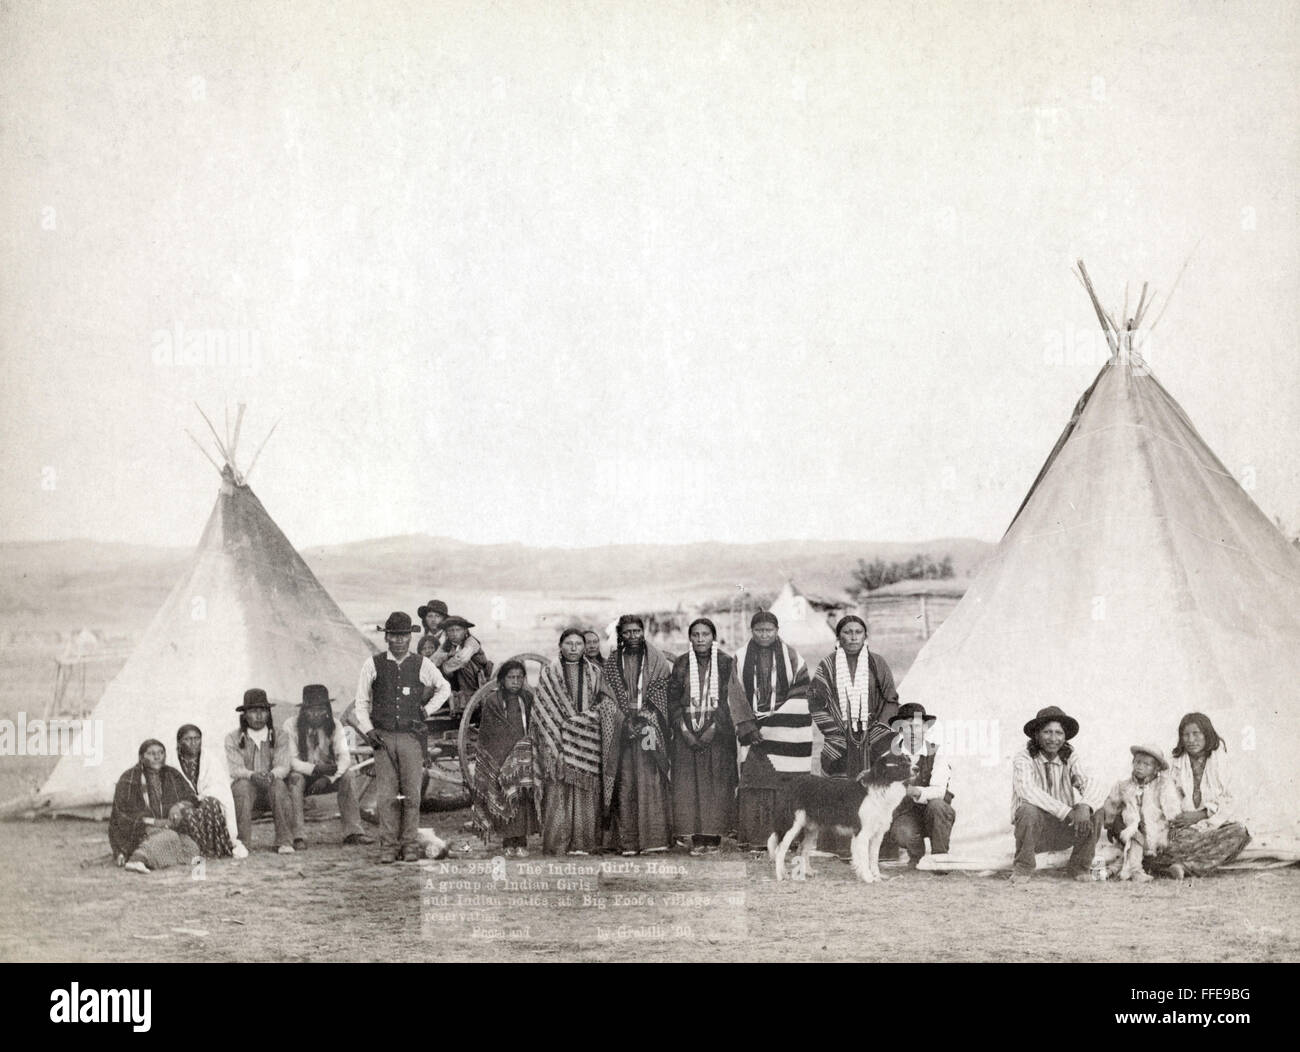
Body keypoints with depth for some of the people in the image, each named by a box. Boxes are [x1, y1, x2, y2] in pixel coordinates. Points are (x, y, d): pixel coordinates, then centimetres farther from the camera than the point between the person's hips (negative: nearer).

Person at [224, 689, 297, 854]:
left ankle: (284, 842, -33)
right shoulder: (233, 739, 4)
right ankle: (241, 843, -32)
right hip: (244, 790, 0)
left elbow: (283, 767, -6)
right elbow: (235, 769, -8)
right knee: (243, 785, -34)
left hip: (270, 790, 1)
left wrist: (271, 775, -31)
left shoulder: (279, 739, 7)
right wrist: (252, 775, -31)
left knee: (279, 784, -32)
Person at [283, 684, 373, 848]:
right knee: (295, 778, -35)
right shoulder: (291, 725, -12)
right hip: (302, 775, -3)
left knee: (349, 775, -24)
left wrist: (328, 778, -32)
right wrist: (316, 769, -32)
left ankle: (352, 831, -25)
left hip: (327, 776, 3)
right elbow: (290, 760, -18)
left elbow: (344, 757, -15)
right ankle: (298, 836, -37)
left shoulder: (334, 726, -4)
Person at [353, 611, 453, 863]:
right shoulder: (373, 665, 4)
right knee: (386, 795, -3)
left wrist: (427, 710, 11)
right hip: (383, 737, 0)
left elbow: (444, 688, 22)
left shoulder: (422, 665, 5)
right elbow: (361, 702, 10)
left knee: (412, 793, -3)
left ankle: (410, 845, 5)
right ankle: (388, 847, 2)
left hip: (411, 736, 0)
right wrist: (368, 730, -1)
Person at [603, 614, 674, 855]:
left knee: (652, 780, -8)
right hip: (623, 726, 1)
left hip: (650, 726, -1)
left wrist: (644, 714, -10)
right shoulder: (612, 662, 12)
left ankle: (655, 836, -8)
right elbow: (612, 695, 5)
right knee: (625, 783, -5)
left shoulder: (656, 661, 9)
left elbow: (661, 691, 2)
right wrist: (628, 717, -8)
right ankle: (628, 841, -7)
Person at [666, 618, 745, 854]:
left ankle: (713, 836, 1)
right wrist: (684, 730, -8)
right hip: (687, 731, 1)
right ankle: (696, 836, -3)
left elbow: (729, 700, -3)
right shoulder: (681, 664, 6)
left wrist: (713, 727, -13)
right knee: (688, 783, -5)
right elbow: (673, 700, 3)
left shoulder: (726, 663, 2)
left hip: (718, 730, -1)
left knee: (717, 784, -4)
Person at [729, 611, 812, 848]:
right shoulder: (741, 658, 7)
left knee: (784, 782, -8)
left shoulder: (790, 656, 7)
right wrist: (747, 727, -10)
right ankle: (751, 836, -5)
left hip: (785, 726, 0)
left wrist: (775, 715, -7)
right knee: (752, 782, -7)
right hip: (752, 727, 1)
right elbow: (737, 695, 2)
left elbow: (801, 691, 4)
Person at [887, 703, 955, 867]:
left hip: (933, 816, 0)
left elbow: (939, 791, -22)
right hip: (905, 815, 0)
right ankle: (916, 856, 3)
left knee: (936, 804, -34)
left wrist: (916, 791, -43)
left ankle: (940, 858, -17)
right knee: (902, 833, -33)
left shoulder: (936, 755, -8)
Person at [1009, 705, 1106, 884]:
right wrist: (1067, 812, -38)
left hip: (1064, 831, 4)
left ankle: (1080, 867, 0)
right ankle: (1023, 867, -10)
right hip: (1034, 831, -4)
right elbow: (1026, 790, -31)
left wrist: (1084, 807, -38)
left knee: (1095, 809, -18)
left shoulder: (1070, 759, 0)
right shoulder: (1024, 759, -12)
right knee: (1028, 810, -34)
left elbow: (1096, 787, -14)